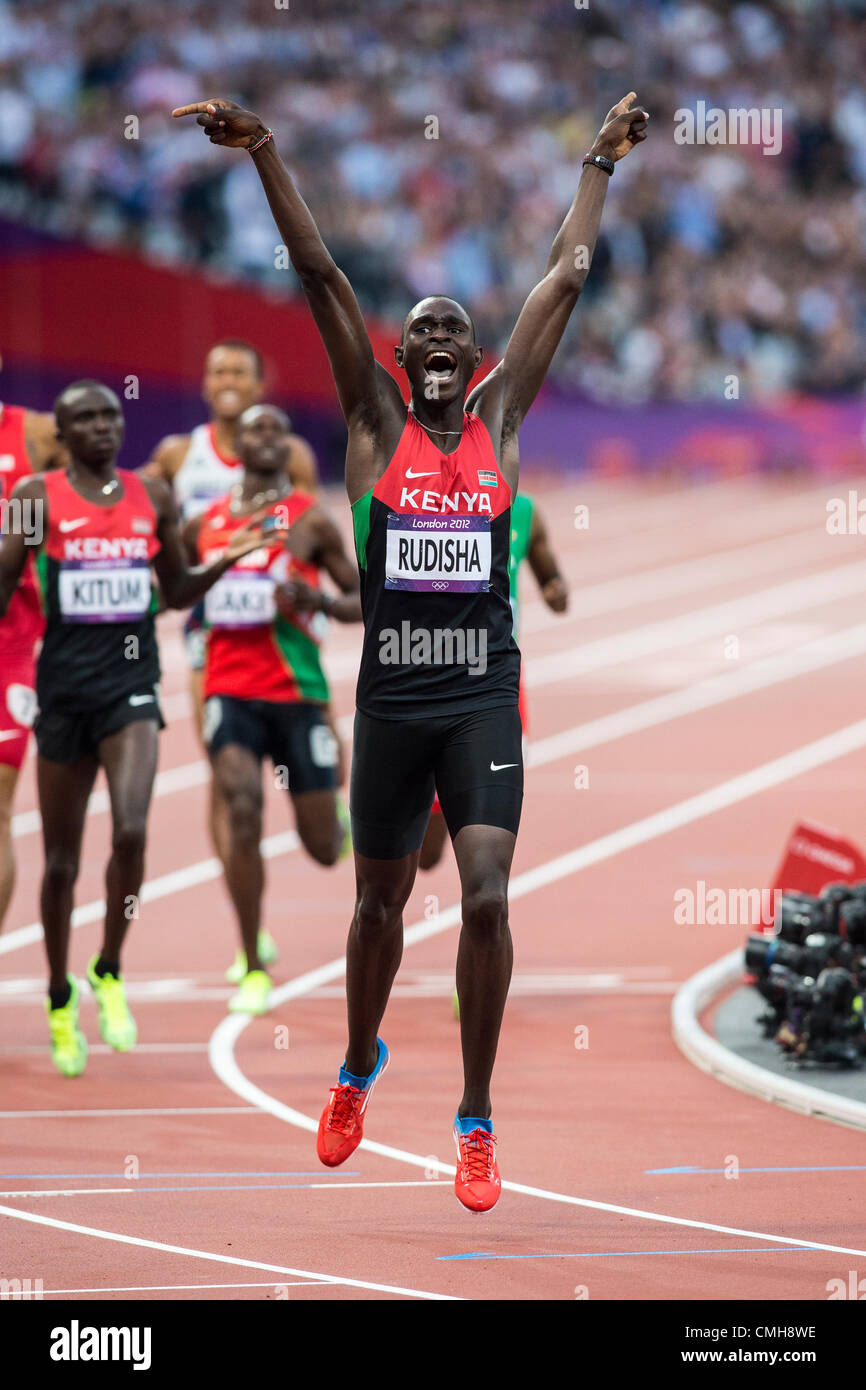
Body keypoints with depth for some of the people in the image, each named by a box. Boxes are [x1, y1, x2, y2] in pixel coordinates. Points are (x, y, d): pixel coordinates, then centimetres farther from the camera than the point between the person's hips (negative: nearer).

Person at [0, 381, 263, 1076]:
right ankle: (60, 1002, 24)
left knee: (131, 831, -20)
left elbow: (177, 591, 17)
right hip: (64, 688, -1)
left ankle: (110, 974, 2)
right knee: (62, 859, 6)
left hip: (132, 684, 1)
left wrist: (225, 561, 0)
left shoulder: (153, 497, 7)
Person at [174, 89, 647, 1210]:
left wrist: (602, 161, 14)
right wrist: (264, 154, -9)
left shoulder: (499, 420, 7)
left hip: (485, 698, 0)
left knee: (486, 898, -13)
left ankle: (476, 1119, -3)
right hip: (392, 700, 0)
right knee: (379, 905, 11)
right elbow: (321, 277, -3)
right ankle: (359, 1068, 38)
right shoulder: (377, 424, 5)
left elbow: (564, 279, 11)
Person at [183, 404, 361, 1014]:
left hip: (297, 693, -1)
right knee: (243, 813, -20)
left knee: (324, 848, 5)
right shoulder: (205, 524, 9)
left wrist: (318, 601, -17)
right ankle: (253, 970, -13)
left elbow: (366, 601, 1)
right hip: (230, 690, 1)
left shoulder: (311, 520, -1)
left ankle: (341, 814, 46)